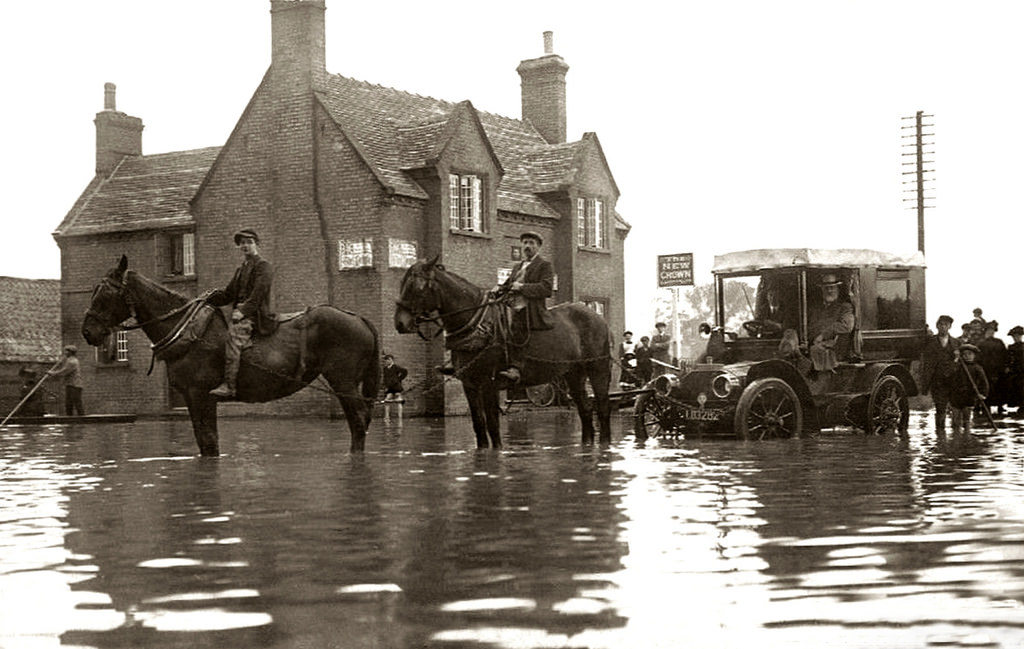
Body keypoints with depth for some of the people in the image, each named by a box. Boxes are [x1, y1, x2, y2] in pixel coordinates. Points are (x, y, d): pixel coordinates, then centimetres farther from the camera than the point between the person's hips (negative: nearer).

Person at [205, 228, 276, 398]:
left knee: (234, 332, -32)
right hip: (240, 313, 10)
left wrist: (243, 311, -25)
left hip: (256, 314, -10)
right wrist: (212, 298, 6)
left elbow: (258, 293, -13)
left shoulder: (264, 266, 1)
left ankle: (229, 385, -42)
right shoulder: (240, 269, 26)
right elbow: (228, 295, 24)